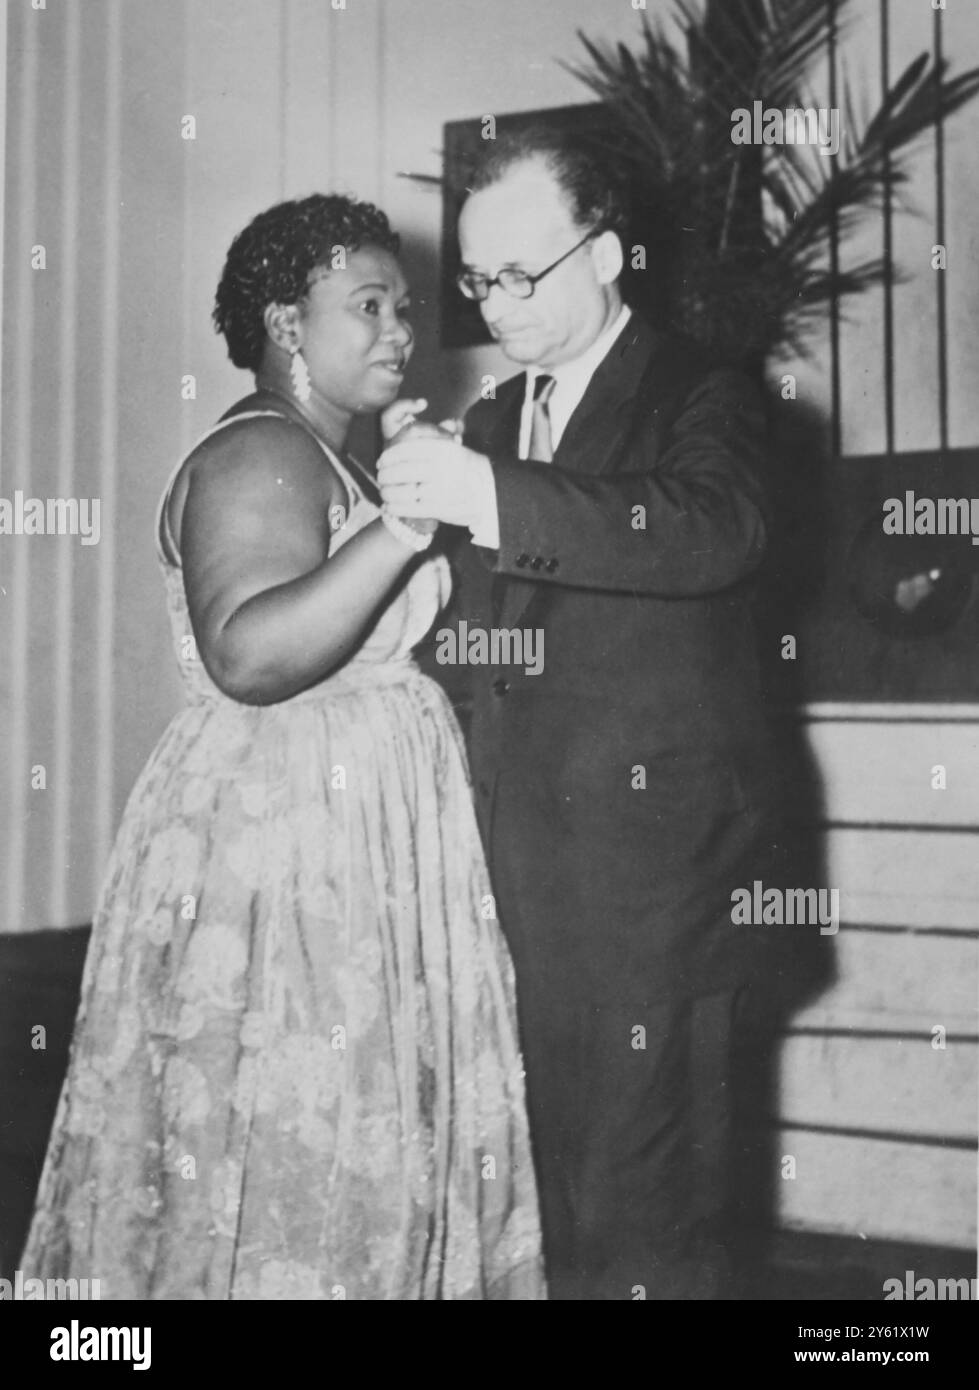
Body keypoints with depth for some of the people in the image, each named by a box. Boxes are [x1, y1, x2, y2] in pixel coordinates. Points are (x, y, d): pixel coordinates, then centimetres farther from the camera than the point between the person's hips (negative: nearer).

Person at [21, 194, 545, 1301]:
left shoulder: (322, 462, 19)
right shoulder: (260, 455, -13)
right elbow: (249, 654, -28)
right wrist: (404, 528, -29)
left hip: (358, 849, 10)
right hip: (280, 845, -10)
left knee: (364, 1152, 11)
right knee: (288, 1155, -6)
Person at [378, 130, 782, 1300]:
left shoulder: (701, 401, -3)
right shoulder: (492, 421, 17)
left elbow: (719, 530, -26)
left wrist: (489, 496, -35)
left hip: (651, 863, -6)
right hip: (519, 865, 6)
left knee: (645, 1215, -4)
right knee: (548, 1199, 9)